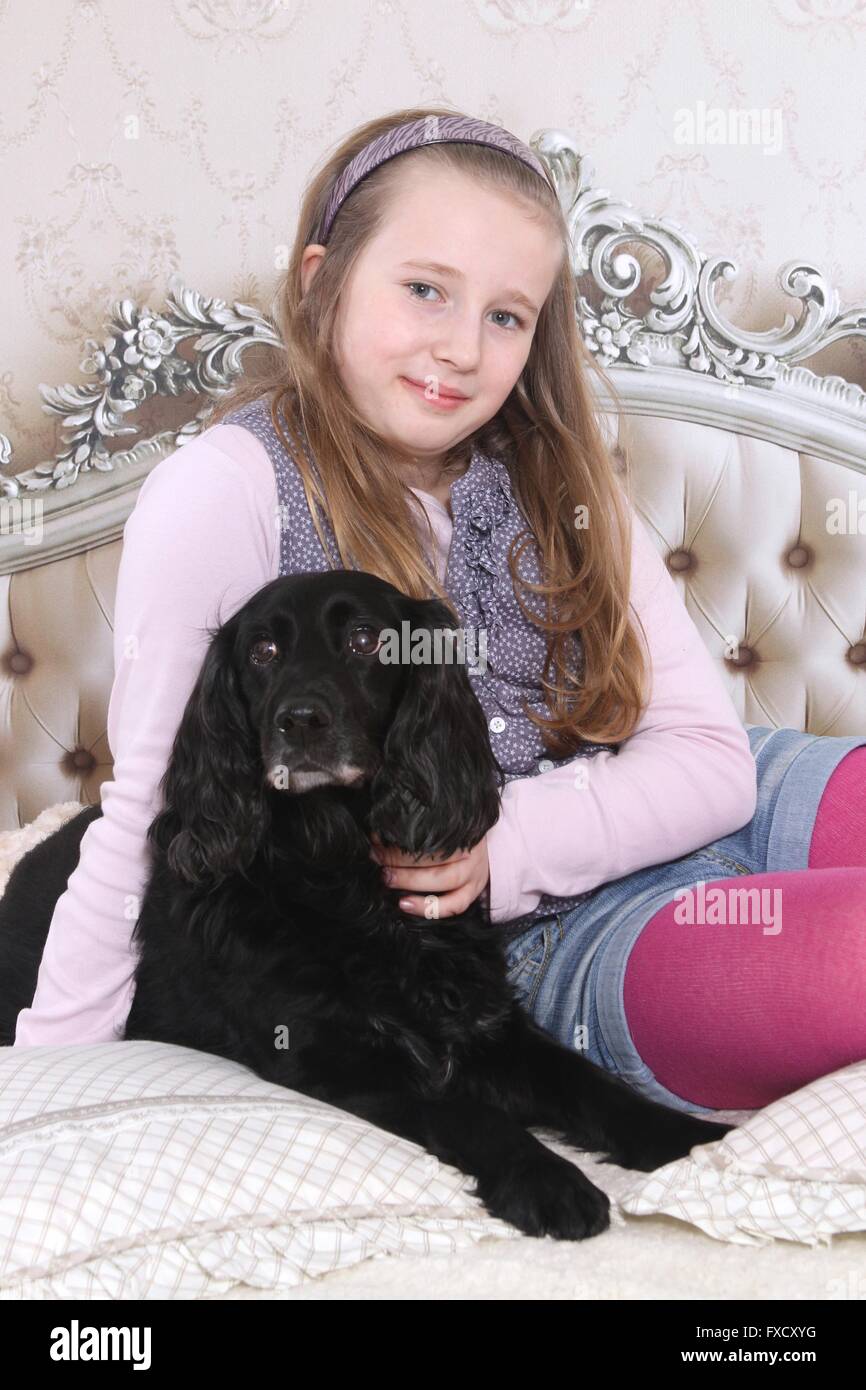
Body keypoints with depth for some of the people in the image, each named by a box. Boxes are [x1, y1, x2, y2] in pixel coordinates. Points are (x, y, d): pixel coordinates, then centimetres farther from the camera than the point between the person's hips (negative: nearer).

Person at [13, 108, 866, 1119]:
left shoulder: (555, 475, 4)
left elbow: (709, 756, -1)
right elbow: (152, 813, -5)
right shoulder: (225, 494, -10)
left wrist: (507, 845, -16)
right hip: (551, 949, -6)